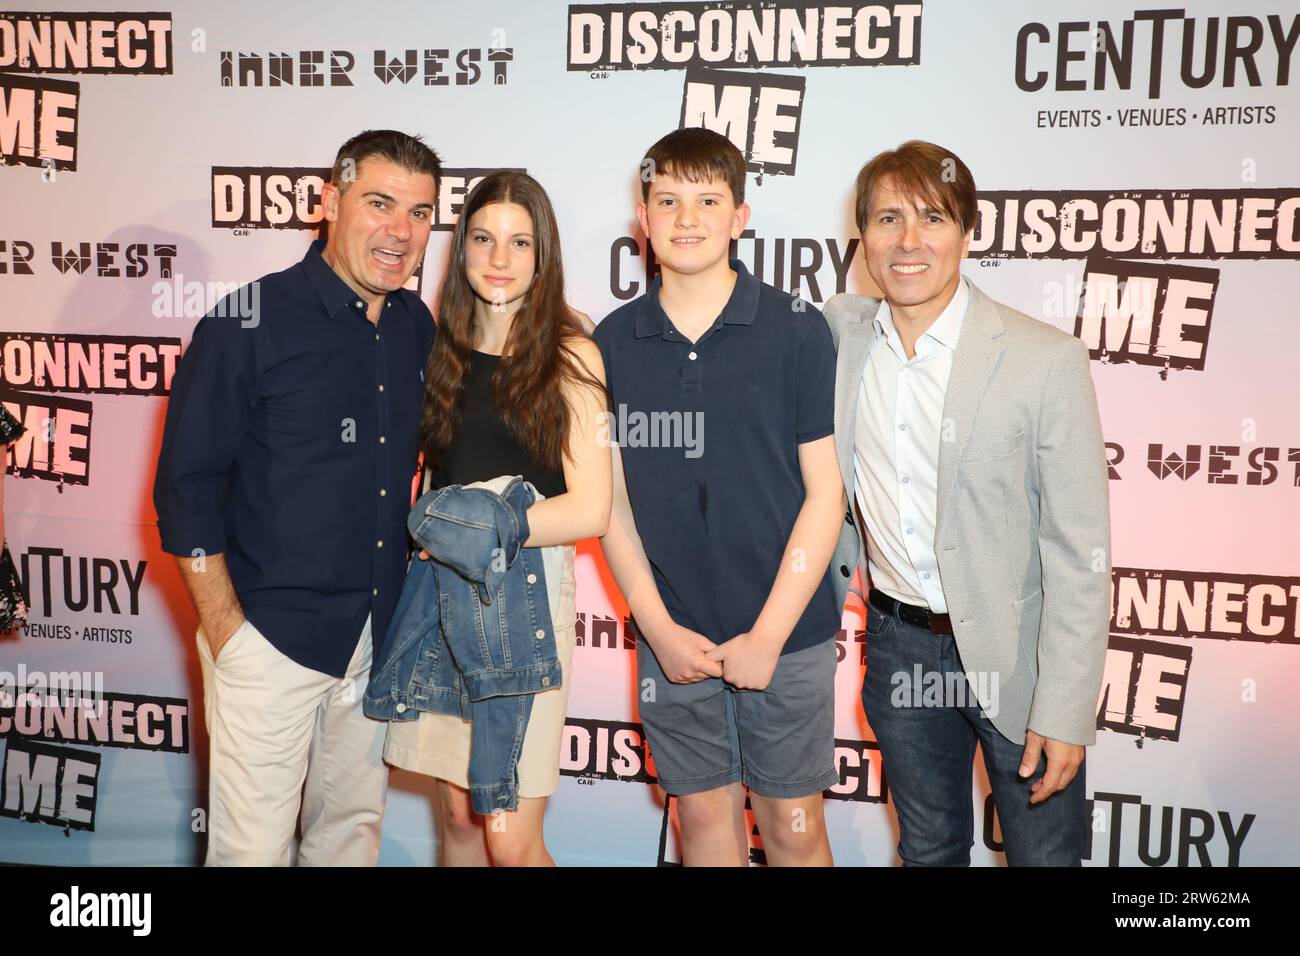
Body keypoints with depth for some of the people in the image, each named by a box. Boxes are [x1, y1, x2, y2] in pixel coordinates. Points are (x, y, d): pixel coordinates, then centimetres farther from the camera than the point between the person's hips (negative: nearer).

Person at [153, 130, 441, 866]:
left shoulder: (417, 328, 5)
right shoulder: (251, 322, -11)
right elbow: (186, 489, -10)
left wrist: (412, 597, 8)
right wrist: (227, 633, -11)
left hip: (378, 636, 5)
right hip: (271, 634, -5)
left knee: (354, 829, 16)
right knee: (252, 846, 5)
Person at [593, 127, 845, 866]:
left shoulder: (797, 329, -7)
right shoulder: (613, 342, 1)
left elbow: (825, 492, -7)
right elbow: (611, 498, 3)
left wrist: (768, 634, -11)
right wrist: (660, 629, -4)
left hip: (786, 636, -2)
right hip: (673, 638, 2)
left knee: (793, 826, 10)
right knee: (705, 815, 16)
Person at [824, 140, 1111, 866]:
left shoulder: (1046, 360, -16)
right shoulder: (839, 333, -4)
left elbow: (1079, 551, -14)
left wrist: (1065, 711, -14)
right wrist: (838, 557, 4)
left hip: (1014, 653, -3)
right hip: (898, 642, 4)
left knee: (1044, 853, 14)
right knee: (928, 850, 22)